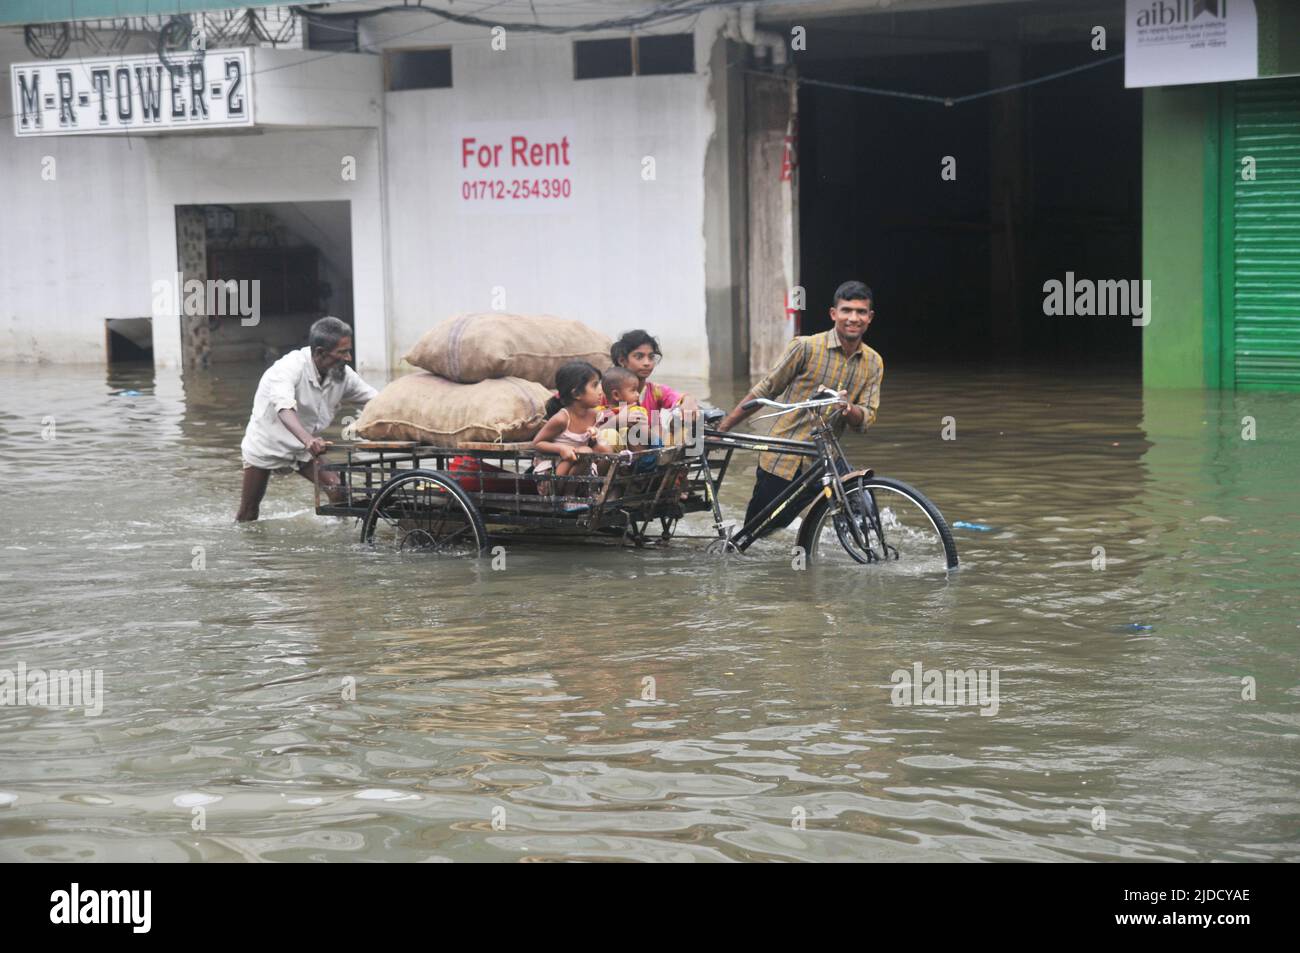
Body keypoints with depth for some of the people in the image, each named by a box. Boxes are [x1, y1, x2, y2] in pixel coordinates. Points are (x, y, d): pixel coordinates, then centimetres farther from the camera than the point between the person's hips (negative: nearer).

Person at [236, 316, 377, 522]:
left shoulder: (342, 374, -13)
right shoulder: (291, 367, -33)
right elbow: (283, 406, -50)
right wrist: (307, 439, -68)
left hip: (304, 447, 5)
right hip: (267, 444, -5)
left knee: (339, 491, -15)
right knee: (248, 512, 6)